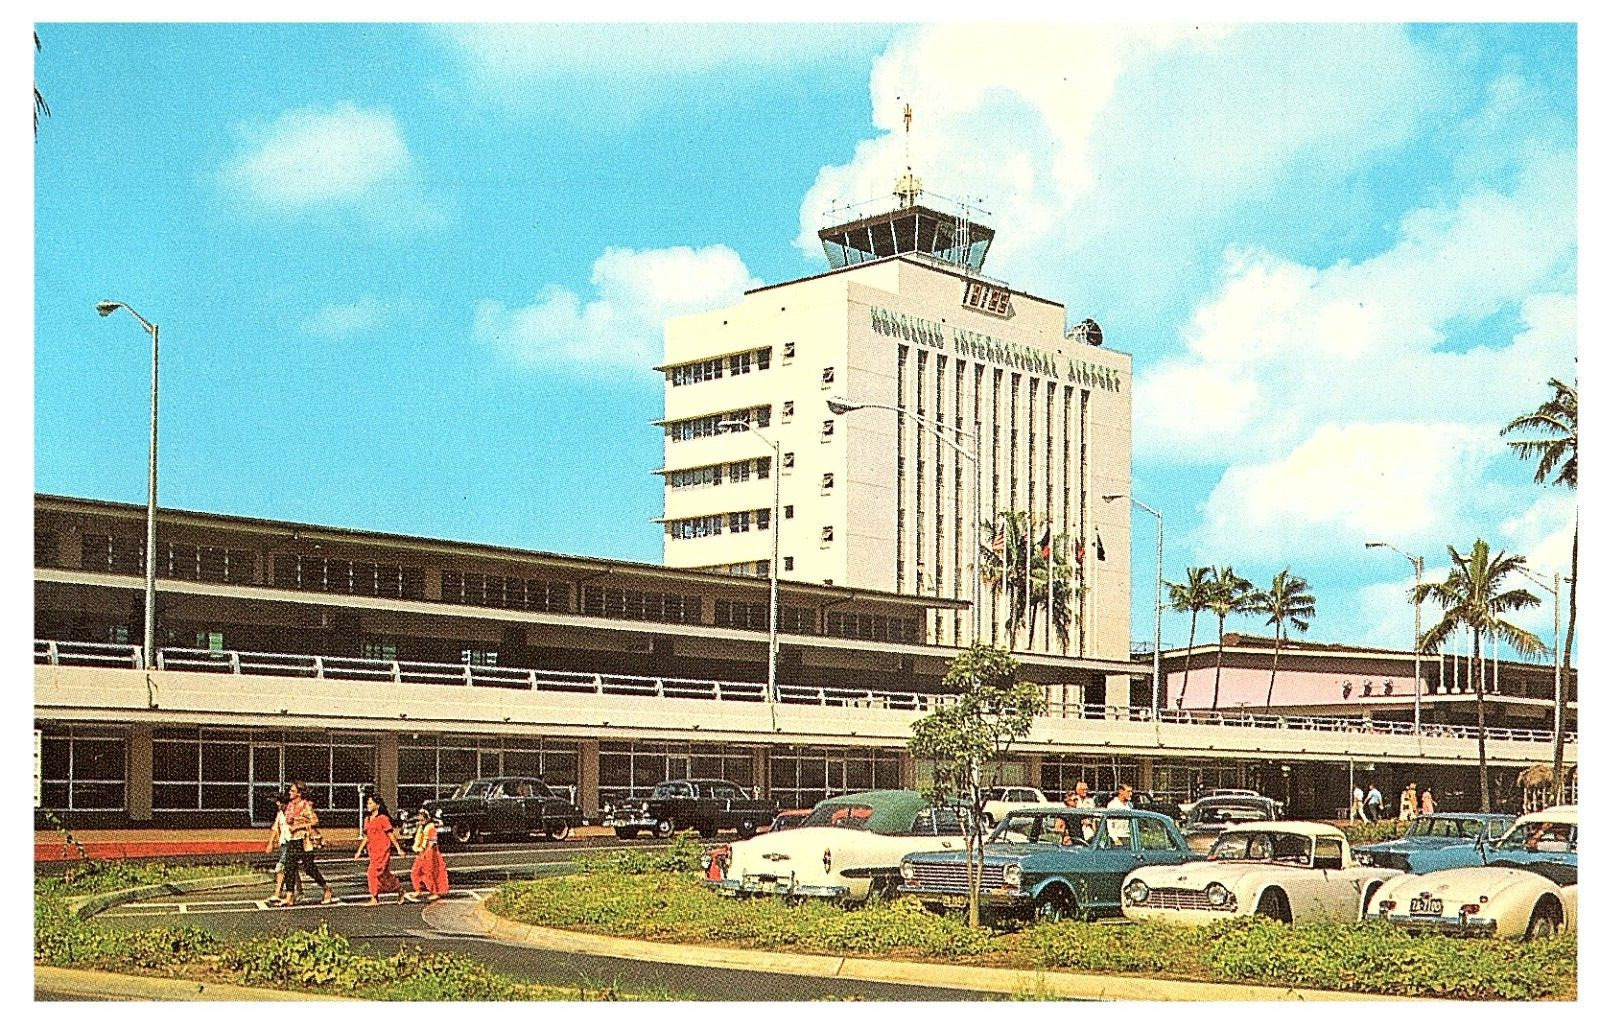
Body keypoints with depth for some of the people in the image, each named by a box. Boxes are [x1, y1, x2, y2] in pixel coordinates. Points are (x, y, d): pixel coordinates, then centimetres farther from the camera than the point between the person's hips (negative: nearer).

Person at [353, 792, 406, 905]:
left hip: (382, 849, -7)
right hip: (372, 850, 7)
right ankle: (400, 889, 23)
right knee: (383, 873, 8)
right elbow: (366, 837, 17)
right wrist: (359, 851, 15)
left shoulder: (383, 818, -9)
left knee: (373, 872, -12)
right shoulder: (367, 820, 11)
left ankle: (374, 899, -6)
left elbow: (391, 835, -7)